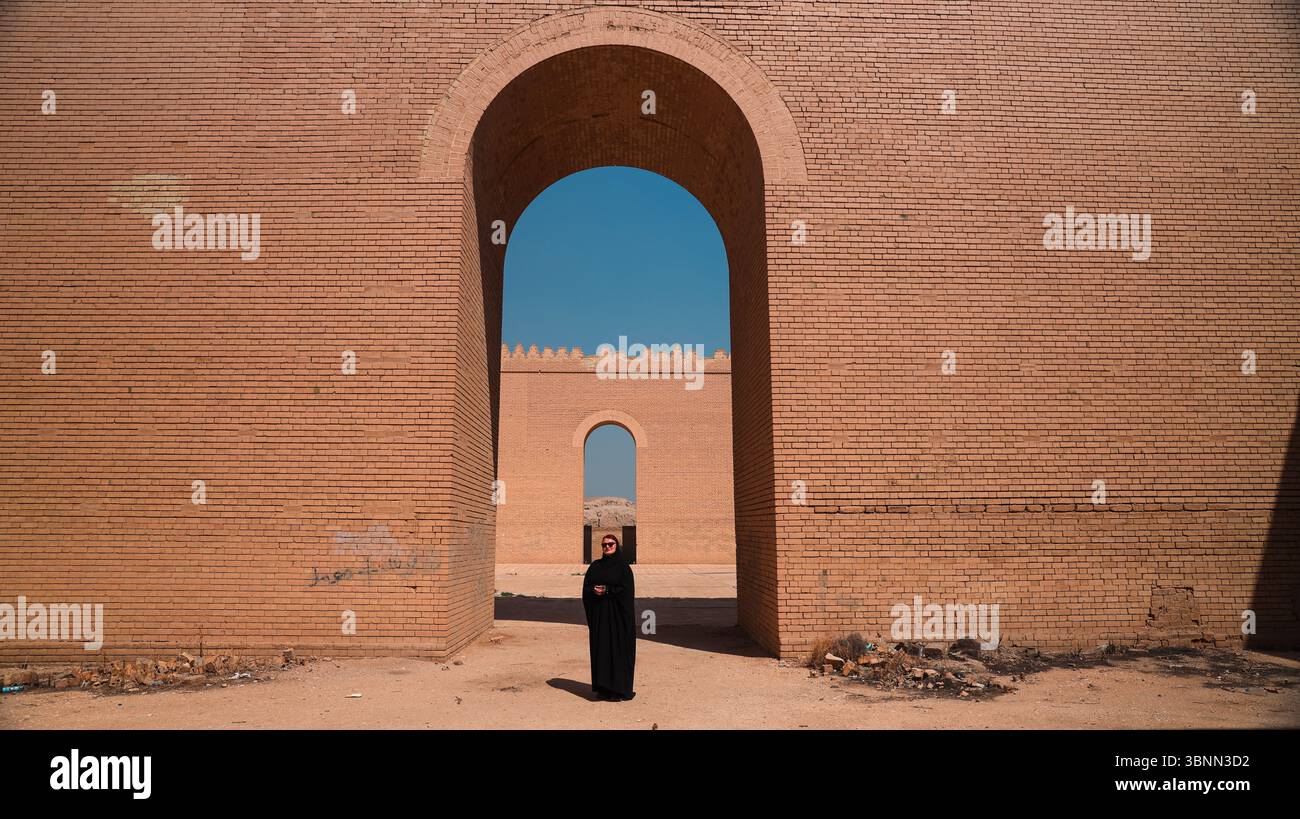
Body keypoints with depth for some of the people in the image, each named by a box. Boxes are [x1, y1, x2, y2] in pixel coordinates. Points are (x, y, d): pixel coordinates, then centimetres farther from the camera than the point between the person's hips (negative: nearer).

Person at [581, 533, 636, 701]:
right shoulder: (595, 566, 10)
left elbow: (627, 590, -11)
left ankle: (620, 689, 6)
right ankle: (603, 687, 14)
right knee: (600, 648, 6)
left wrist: (607, 591, -19)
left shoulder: (623, 566, -3)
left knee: (618, 649, -2)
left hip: (617, 613, -4)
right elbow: (586, 588, 6)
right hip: (598, 614, 4)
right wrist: (594, 591, -14)